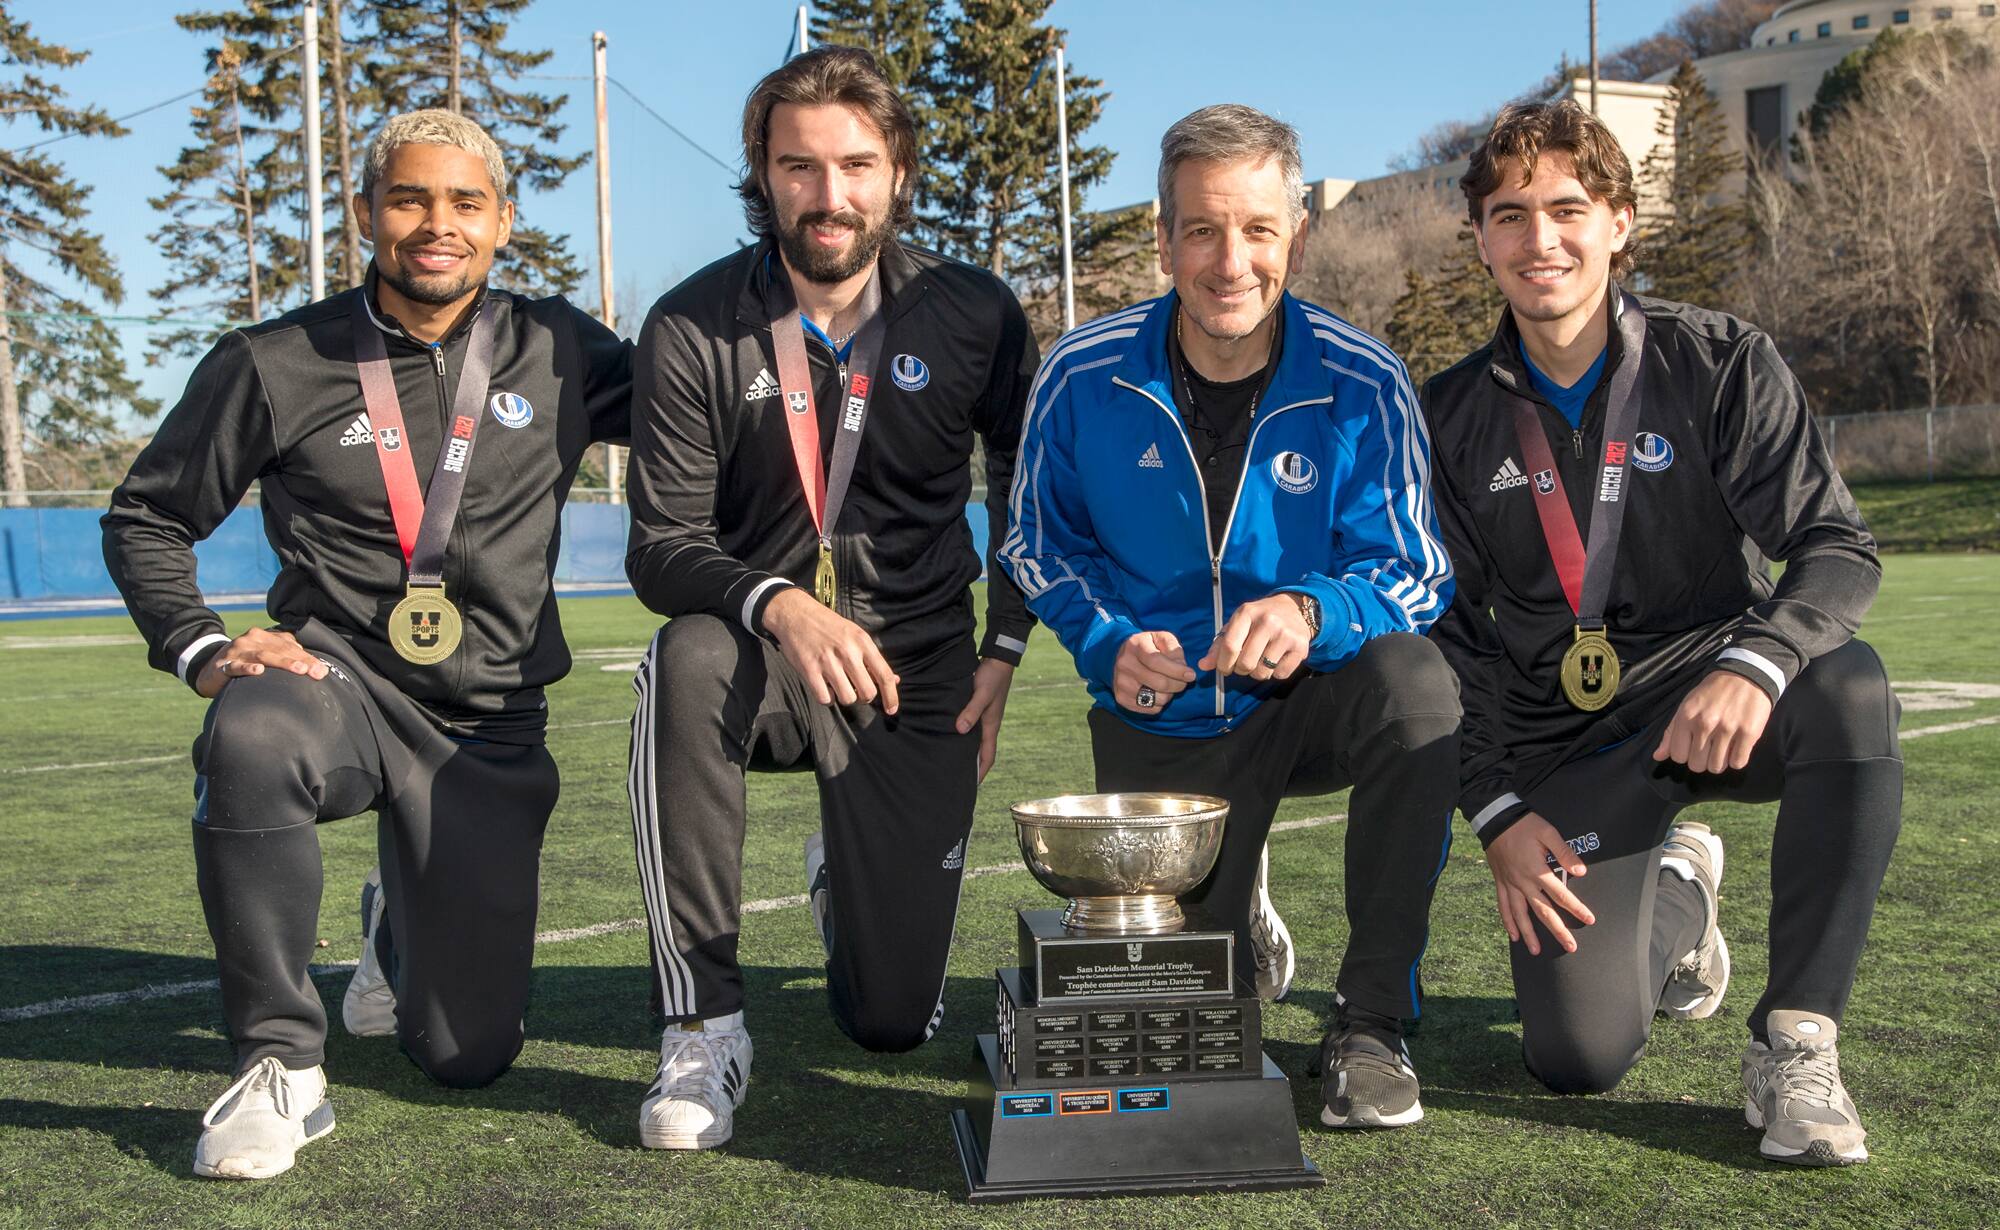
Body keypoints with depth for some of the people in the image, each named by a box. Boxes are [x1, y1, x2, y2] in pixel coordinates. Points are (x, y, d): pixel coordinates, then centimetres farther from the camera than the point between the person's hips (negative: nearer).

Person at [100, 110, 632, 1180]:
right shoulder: (273, 365, -2)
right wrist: (200, 647, -9)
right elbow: (145, 517, 7)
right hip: (333, 678, -1)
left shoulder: (557, 352, 1)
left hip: (488, 726, 2)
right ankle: (280, 1064, -21)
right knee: (254, 739, -40)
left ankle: (401, 923, 43)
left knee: (471, 1054, 4)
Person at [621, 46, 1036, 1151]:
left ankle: (841, 876, 37)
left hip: (916, 671, 1)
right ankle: (704, 1022, -24)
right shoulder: (692, 330, -9)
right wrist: (779, 606, -34)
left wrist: (1004, 651, 2)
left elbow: (1031, 484, 12)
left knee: (893, 1020, -3)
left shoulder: (973, 315, -4)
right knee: (689, 662, -40)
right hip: (760, 657, -1)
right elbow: (663, 547, -13)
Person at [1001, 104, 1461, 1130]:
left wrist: (1312, 612, -35)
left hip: (1310, 699, -1)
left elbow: (1413, 572, -13)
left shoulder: (1360, 383, -15)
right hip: (1162, 723, 1)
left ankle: (1372, 1023, -18)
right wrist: (1111, 643, -17)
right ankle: (1236, 921, 41)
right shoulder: (1083, 379, -12)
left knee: (1416, 686, -36)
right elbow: (1039, 547, 2)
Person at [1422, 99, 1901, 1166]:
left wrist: (1754, 663, -34)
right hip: (1560, 745, 1)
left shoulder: (1720, 366, -5)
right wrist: (1497, 814, -8)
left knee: (1849, 687, -36)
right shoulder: (1451, 419, 0)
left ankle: (1795, 1041, -22)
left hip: (1710, 700, -1)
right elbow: (1447, 636, 3)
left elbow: (1836, 548, -12)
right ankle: (1675, 891, 23)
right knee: (1578, 1059, -13)